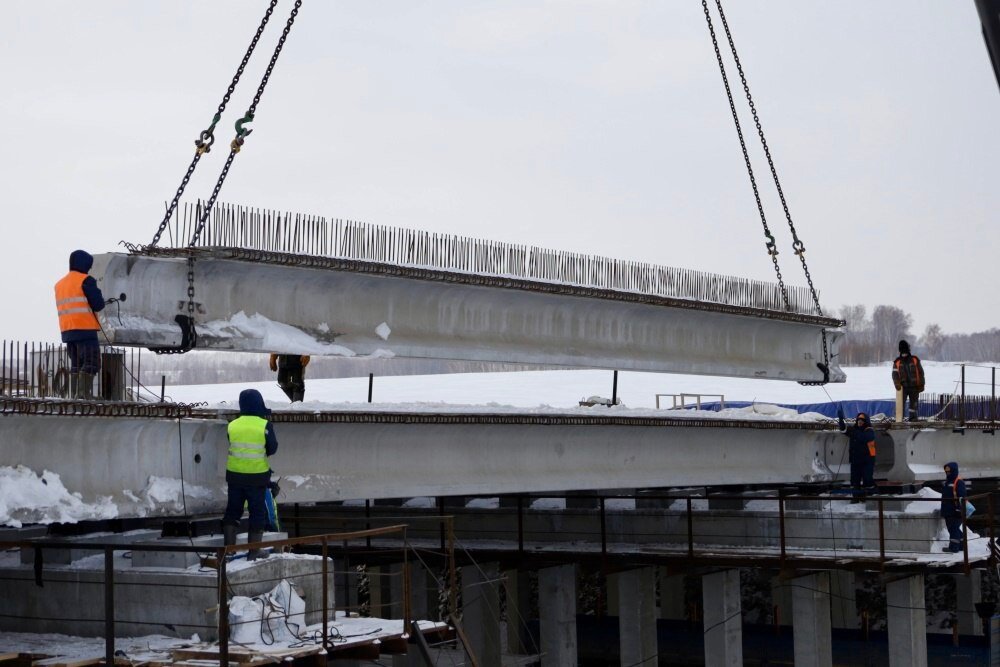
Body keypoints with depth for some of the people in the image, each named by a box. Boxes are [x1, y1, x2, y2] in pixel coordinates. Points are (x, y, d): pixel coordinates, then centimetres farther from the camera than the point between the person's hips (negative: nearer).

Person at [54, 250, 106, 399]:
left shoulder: (60, 284, 18)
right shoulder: (85, 280, -7)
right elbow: (98, 305, -10)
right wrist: (97, 294, 10)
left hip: (67, 330, 7)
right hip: (85, 329, -7)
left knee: (76, 364, 13)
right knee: (91, 363, -7)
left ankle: (75, 395, 7)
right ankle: (84, 394, -19)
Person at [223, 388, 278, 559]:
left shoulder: (232, 425, -3)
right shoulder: (265, 425, -11)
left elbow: (232, 446, 6)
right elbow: (272, 449, -3)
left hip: (235, 475, 3)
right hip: (257, 477, -3)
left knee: (232, 511, 15)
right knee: (258, 513, 7)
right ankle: (253, 553, 8)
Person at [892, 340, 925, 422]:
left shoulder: (915, 360, 1)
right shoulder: (897, 362, 2)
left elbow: (920, 372, 4)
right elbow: (895, 374, -1)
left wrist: (921, 384, 1)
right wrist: (897, 384, -16)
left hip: (914, 386, 0)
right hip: (903, 386, 0)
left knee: (914, 402, 7)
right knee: (901, 402, -6)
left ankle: (913, 416, 17)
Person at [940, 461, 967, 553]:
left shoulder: (959, 482, -12)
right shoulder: (947, 482, 18)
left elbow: (961, 497, -18)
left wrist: (960, 509, -23)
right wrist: (943, 511, 26)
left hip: (955, 512, -10)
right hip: (948, 511, 10)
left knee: (954, 528, -7)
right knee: (951, 528, 15)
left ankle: (953, 547, -4)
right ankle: (961, 545, 25)